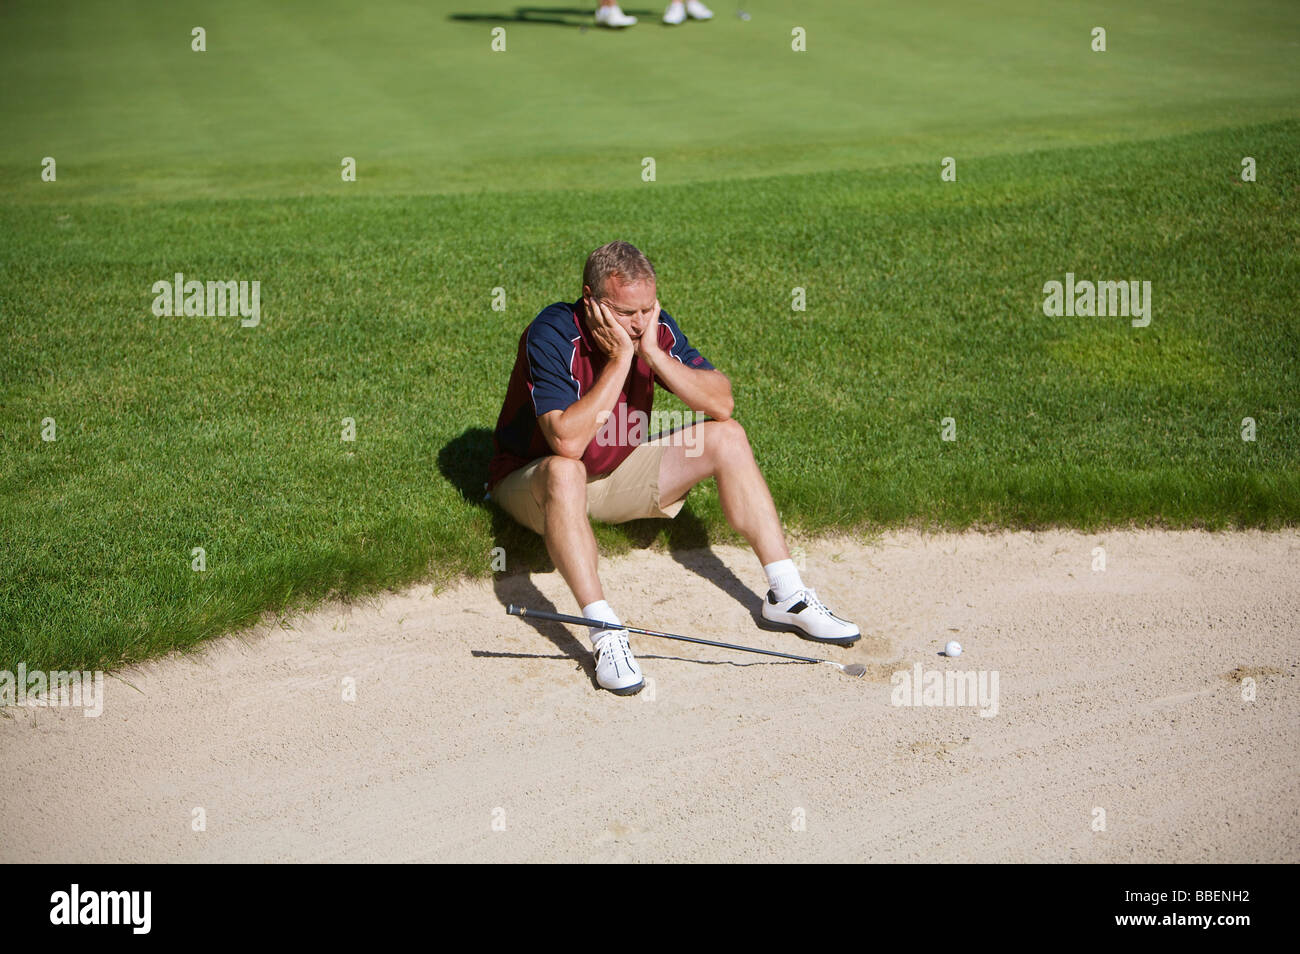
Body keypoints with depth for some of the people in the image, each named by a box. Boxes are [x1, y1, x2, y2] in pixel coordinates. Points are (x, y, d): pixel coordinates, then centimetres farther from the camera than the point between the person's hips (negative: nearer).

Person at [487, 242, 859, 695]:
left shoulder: (655, 327, -11)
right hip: (531, 480, -6)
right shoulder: (552, 335, -28)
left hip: (618, 471, 6)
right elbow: (567, 443, -39)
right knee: (563, 472, -41)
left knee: (727, 437, -9)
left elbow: (722, 403, -17)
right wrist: (619, 361, -36)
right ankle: (605, 634, -43)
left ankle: (786, 597, -7)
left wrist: (654, 354, -27)